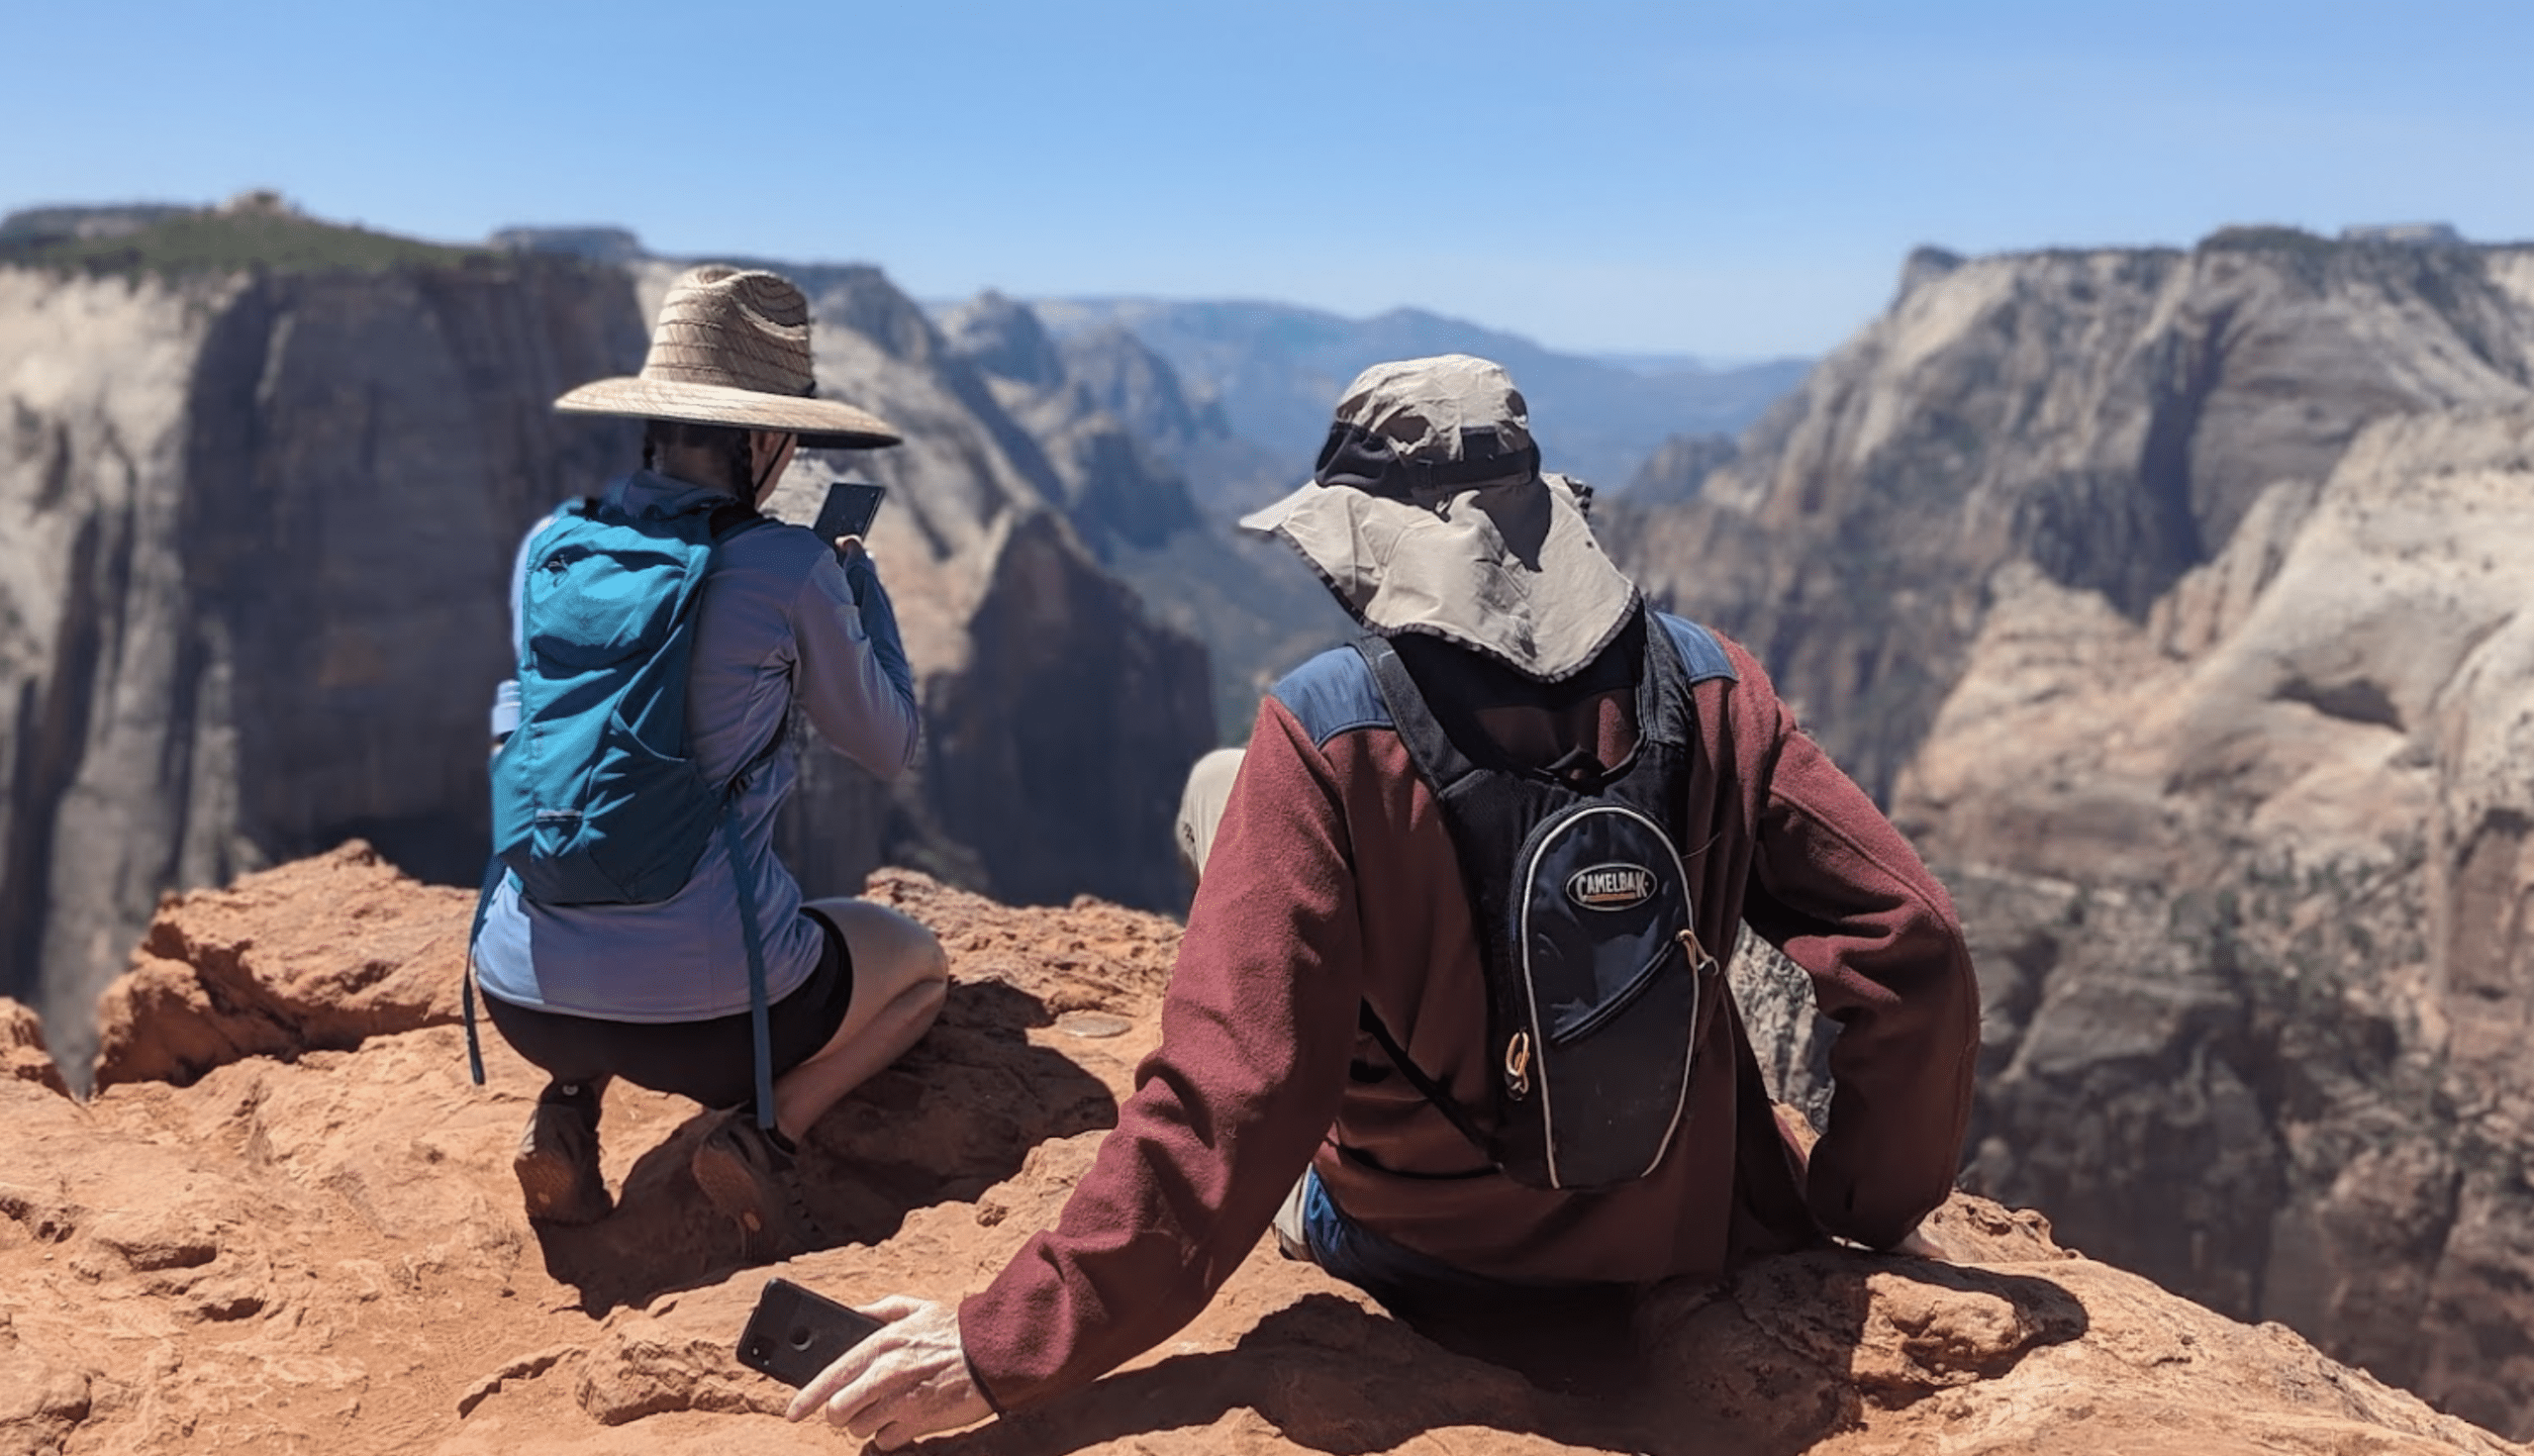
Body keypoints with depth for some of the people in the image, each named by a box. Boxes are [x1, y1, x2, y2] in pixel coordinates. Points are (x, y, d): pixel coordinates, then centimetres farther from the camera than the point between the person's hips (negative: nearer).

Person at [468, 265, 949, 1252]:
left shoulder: (548, 548, 2)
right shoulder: (787, 570, -12)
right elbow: (890, 747, 3)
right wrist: (857, 577, 16)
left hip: (524, 1001, 5)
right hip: (708, 1008, -5)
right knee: (919, 962, 26)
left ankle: (567, 1111, 15)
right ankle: (763, 1132, 0)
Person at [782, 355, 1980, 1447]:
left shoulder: (1327, 734, -23)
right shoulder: (1704, 685, -12)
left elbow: (1229, 1094, -28)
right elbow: (1913, 951, -12)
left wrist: (1006, 1349, -20)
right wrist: (1866, 1206, 5)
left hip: (1421, 1264, -3)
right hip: (1689, 1232, 3)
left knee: (1215, 787, 12)